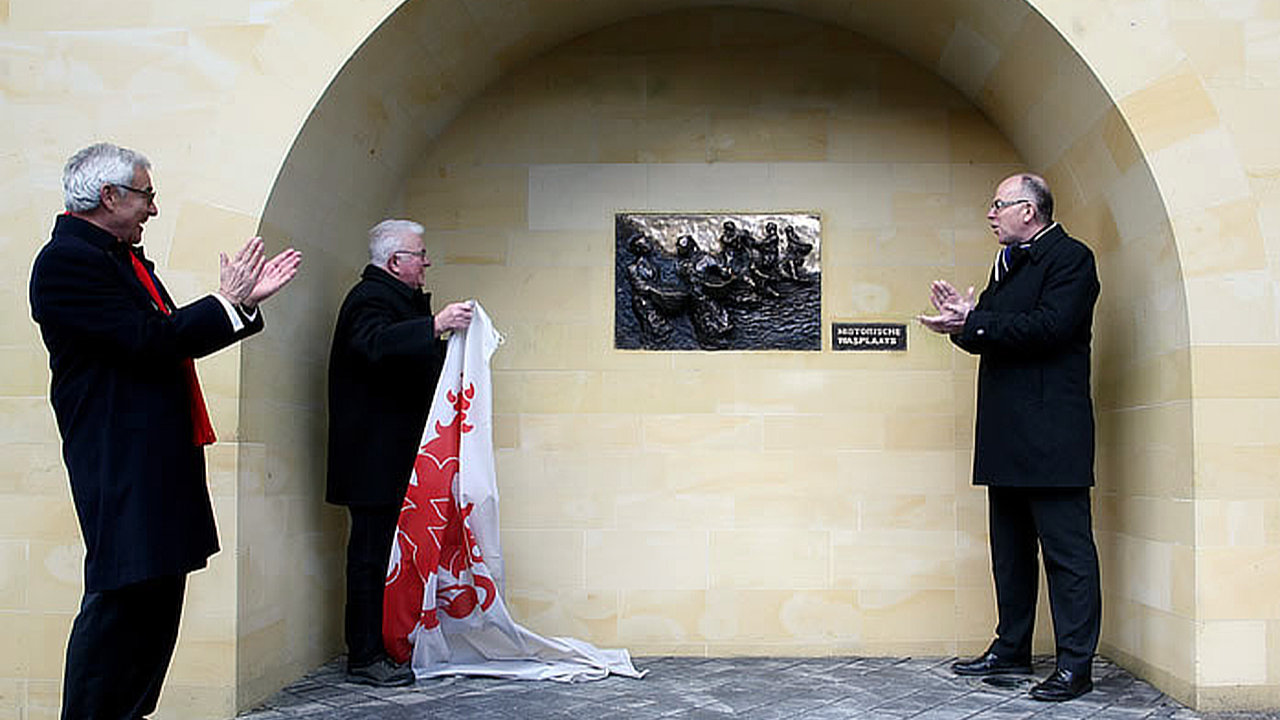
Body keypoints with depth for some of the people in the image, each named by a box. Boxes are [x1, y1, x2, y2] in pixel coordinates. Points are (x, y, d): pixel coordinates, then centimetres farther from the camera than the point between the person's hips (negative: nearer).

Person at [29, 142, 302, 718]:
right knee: (119, 605, -6)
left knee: (157, 600, 14)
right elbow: (150, 341, -20)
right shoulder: (67, 260, -13)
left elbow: (176, 337, 18)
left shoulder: (122, 257, 17)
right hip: (123, 466, -10)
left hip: (159, 461, 10)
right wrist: (228, 302, -10)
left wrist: (247, 298, 11)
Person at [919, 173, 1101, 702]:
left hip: (1051, 435, -9)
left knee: (1066, 548, -5)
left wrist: (974, 322, -17)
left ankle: (1075, 665, 0)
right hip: (1008, 435, 10)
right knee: (1010, 548, 15)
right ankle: (1011, 648, 25)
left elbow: (1049, 326, -20)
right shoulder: (1008, 264, 22)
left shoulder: (1070, 258, -6)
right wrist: (965, 320, -2)